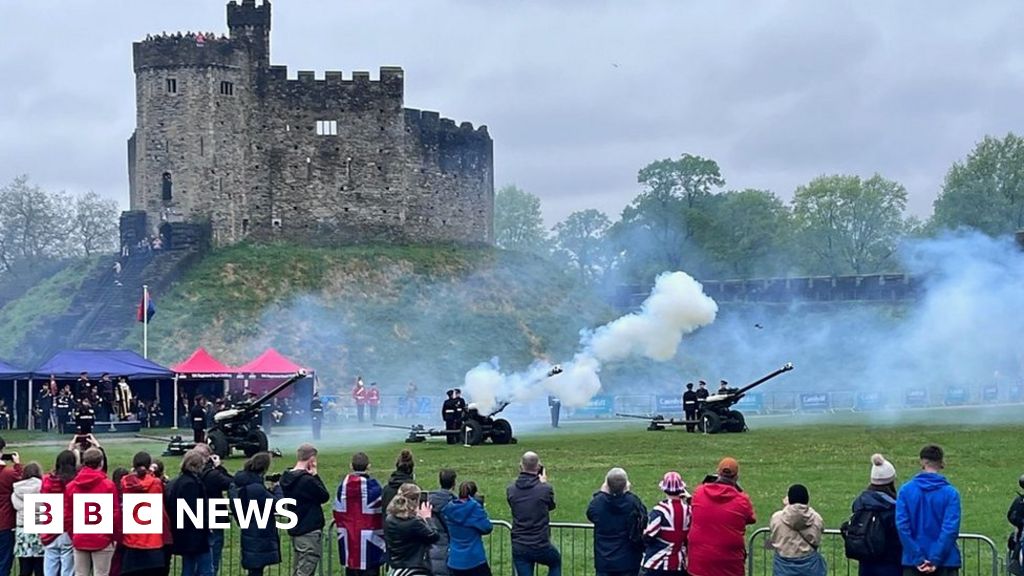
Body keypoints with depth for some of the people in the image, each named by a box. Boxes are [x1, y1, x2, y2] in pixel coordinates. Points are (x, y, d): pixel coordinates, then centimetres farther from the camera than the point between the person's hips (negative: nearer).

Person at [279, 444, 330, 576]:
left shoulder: (286, 478, 4)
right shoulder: (307, 481, -21)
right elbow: (325, 496, -10)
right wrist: (315, 476, -6)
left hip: (294, 529, 9)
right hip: (309, 531, -9)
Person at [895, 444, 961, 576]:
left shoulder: (905, 490, -2)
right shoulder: (950, 493, -7)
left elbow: (902, 526, -8)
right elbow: (951, 529, -14)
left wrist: (918, 559, -8)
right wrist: (936, 560, -12)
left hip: (913, 563, 2)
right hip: (945, 562, -2)